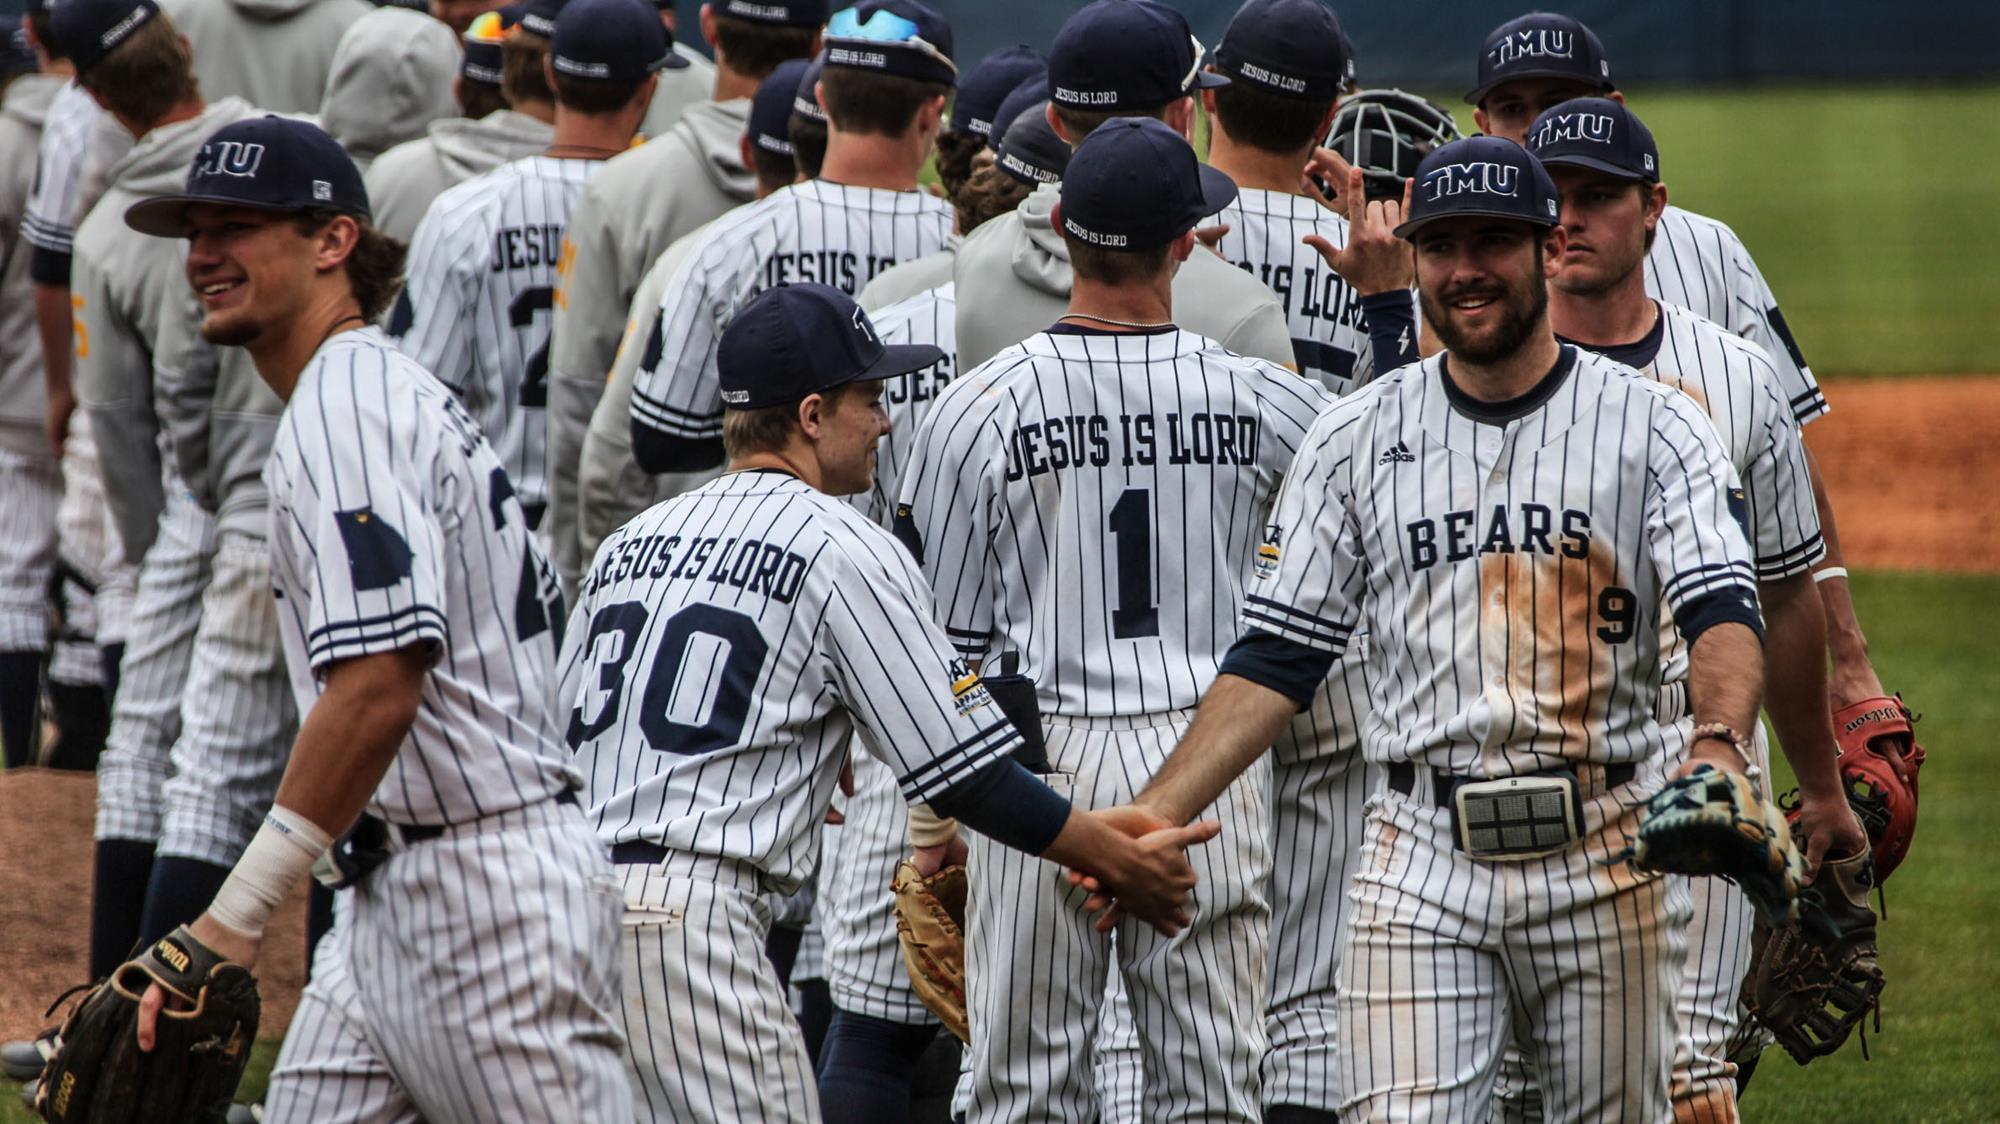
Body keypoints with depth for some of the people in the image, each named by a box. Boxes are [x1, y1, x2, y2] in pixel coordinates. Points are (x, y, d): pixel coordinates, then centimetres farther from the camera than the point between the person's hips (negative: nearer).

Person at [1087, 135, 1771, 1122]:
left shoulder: (1654, 426, 1)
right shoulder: (1355, 438, 8)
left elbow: (1723, 614, -12)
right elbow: (1275, 657, 7)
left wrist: (1718, 744, -34)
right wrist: (1153, 816, -5)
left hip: (1604, 858, -1)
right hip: (1422, 856, 1)